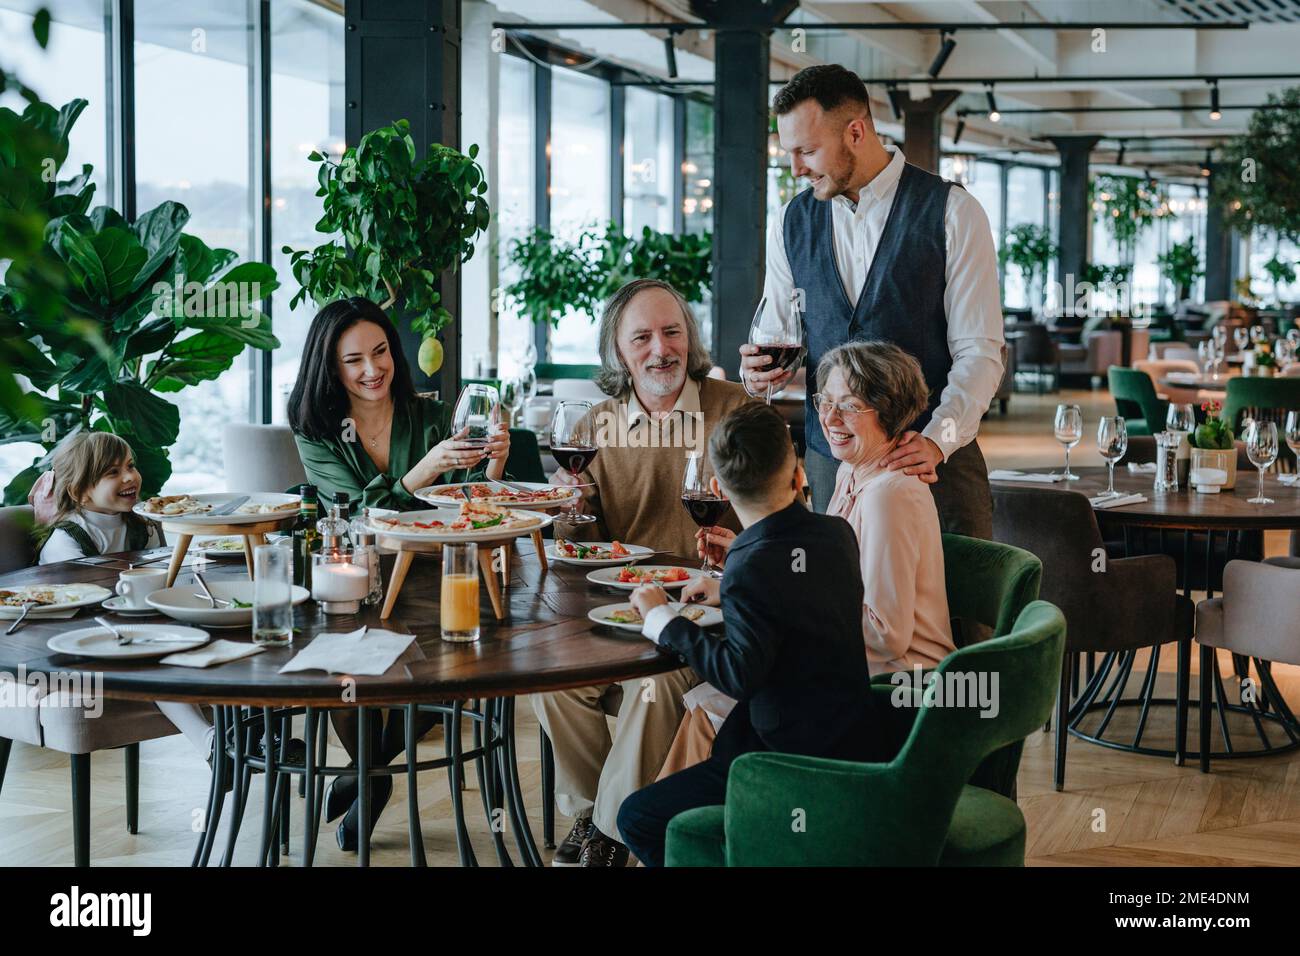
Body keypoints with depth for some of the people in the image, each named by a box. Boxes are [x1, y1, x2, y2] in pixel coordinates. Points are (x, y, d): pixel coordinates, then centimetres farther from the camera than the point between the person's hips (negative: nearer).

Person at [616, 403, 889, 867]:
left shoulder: (751, 569, -22)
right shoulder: (836, 533, 2)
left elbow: (739, 674, -27)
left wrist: (664, 619, -17)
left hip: (798, 764, -9)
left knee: (637, 819, -5)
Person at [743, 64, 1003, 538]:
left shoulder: (952, 212, -5)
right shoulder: (790, 223, 9)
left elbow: (979, 352, -8)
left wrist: (937, 441, -22)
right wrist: (762, 368, -7)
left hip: (937, 459, -3)